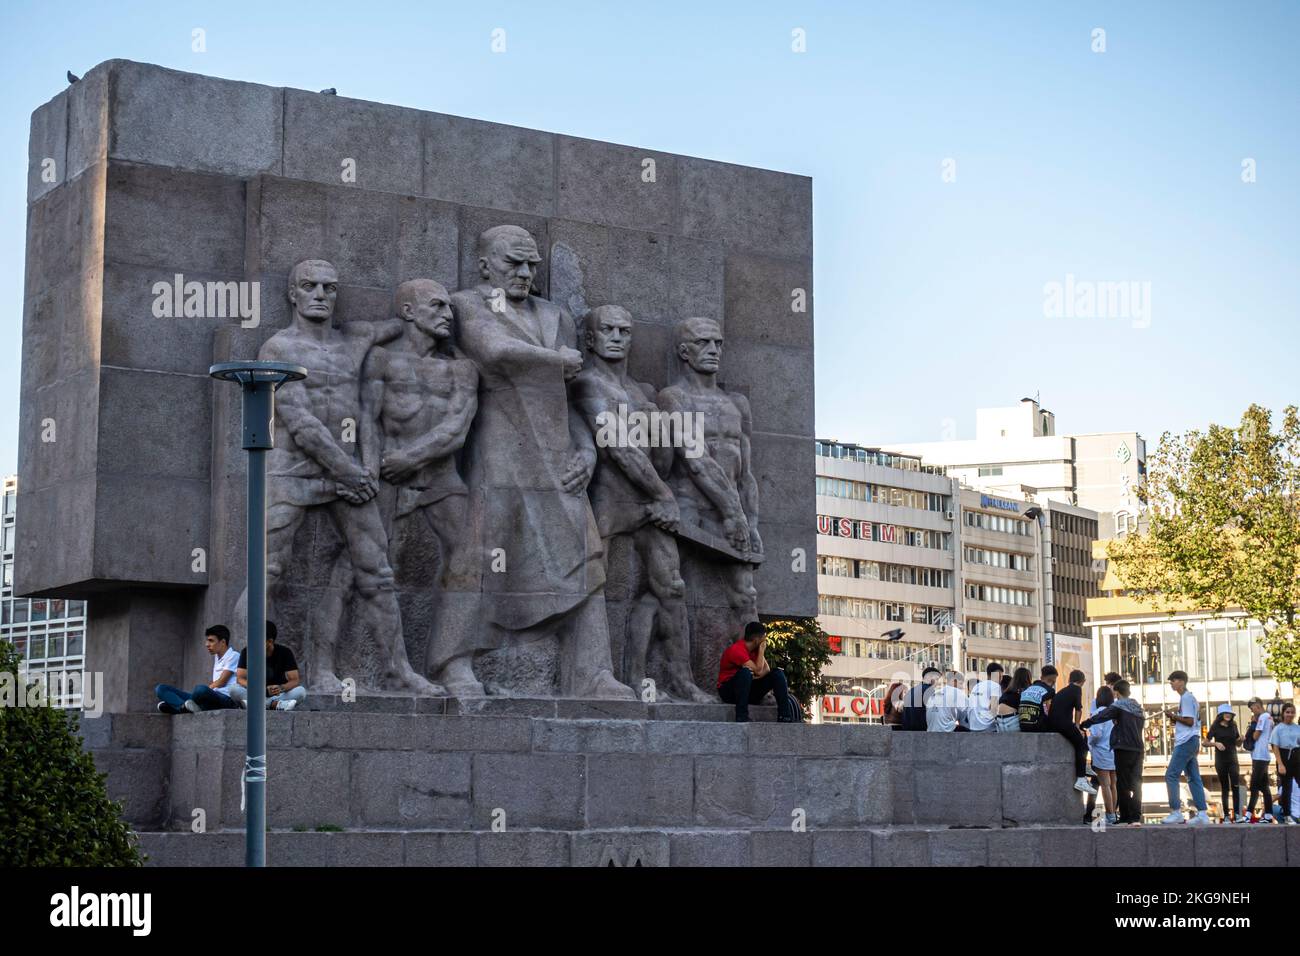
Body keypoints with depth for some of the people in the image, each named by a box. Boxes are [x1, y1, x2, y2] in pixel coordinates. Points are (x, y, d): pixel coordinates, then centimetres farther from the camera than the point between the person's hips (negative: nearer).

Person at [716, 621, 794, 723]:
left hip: (748, 689, 8)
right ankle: (741, 717, -40)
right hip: (728, 691, -8)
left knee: (778, 673, -5)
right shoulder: (736, 649, -22)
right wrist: (762, 650, -15)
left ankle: (784, 716, -13)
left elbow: (767, 669, 0)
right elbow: (758, 670, -24)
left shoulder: (755, 649, 5)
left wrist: (755, 676, -20)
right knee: (745, 672, -38)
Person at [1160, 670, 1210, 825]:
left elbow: (1189, 721, -18)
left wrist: (1173, 715, -10)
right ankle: (1202, 814, 4)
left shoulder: (1186, 698, -11)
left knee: (1171, 775, -10)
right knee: (1194, 778, 7)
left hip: (1186, 742, -10)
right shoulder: (1189, 697, 21)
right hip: (1191, 742, 10)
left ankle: (1176, 812, -12)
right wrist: (1174, 717, 9)